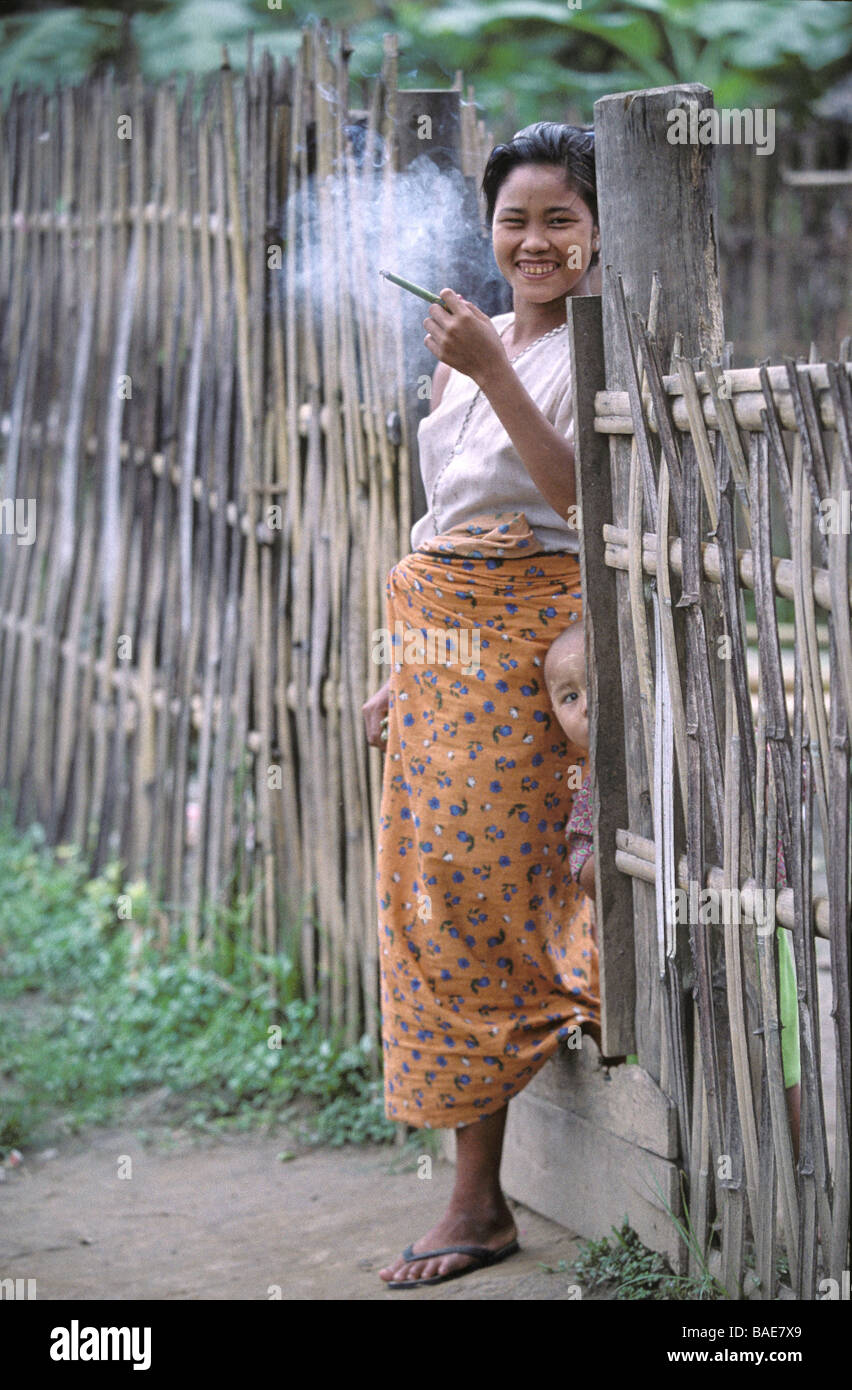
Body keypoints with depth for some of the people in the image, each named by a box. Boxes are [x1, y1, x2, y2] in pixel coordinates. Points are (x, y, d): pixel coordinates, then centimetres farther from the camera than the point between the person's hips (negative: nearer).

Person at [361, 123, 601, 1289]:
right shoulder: (472, 343, 17)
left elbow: (582, 495, -21)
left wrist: (493, 374, -27)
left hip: (525, 643, -7)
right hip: (442, 644, 8)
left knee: (475, 885, -10)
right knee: (435, 896, 4)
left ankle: (478, 1201, 3)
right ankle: (473, 1196, 9)